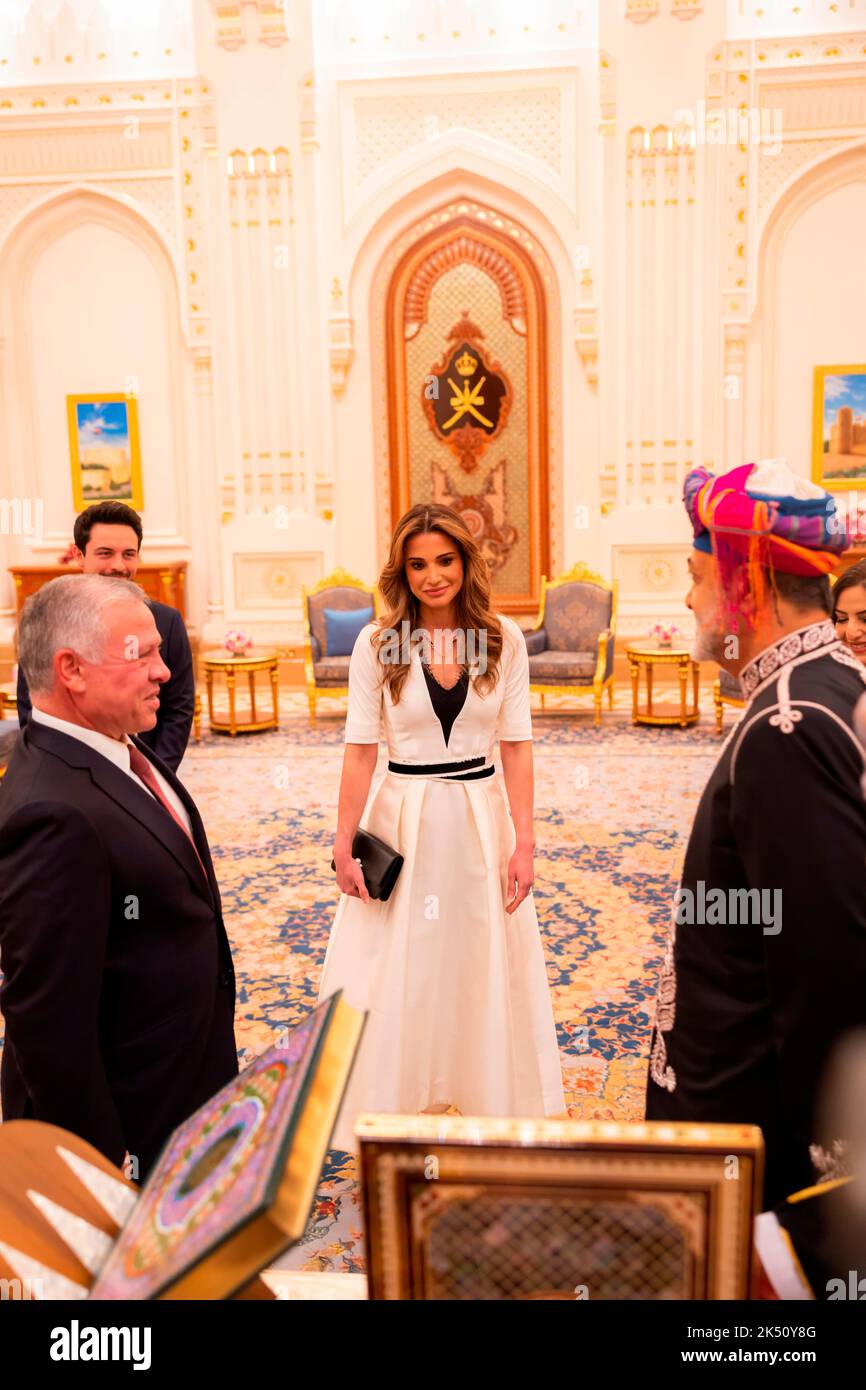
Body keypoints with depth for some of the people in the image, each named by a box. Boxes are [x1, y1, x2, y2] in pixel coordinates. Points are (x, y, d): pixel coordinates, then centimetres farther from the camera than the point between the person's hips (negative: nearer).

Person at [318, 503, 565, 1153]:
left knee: (486, 964, 13)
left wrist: (523, 841, -4)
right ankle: (392, 1111, 30)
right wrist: (344, 845, -4)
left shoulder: (504, 639, -3)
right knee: (396, 971, 9)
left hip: (481, 818, 1)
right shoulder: (377, 643, -6)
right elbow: (360, 749, -3)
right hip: (402, 820, -1)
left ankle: (490, 1100, 35)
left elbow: (517, 745, -1)